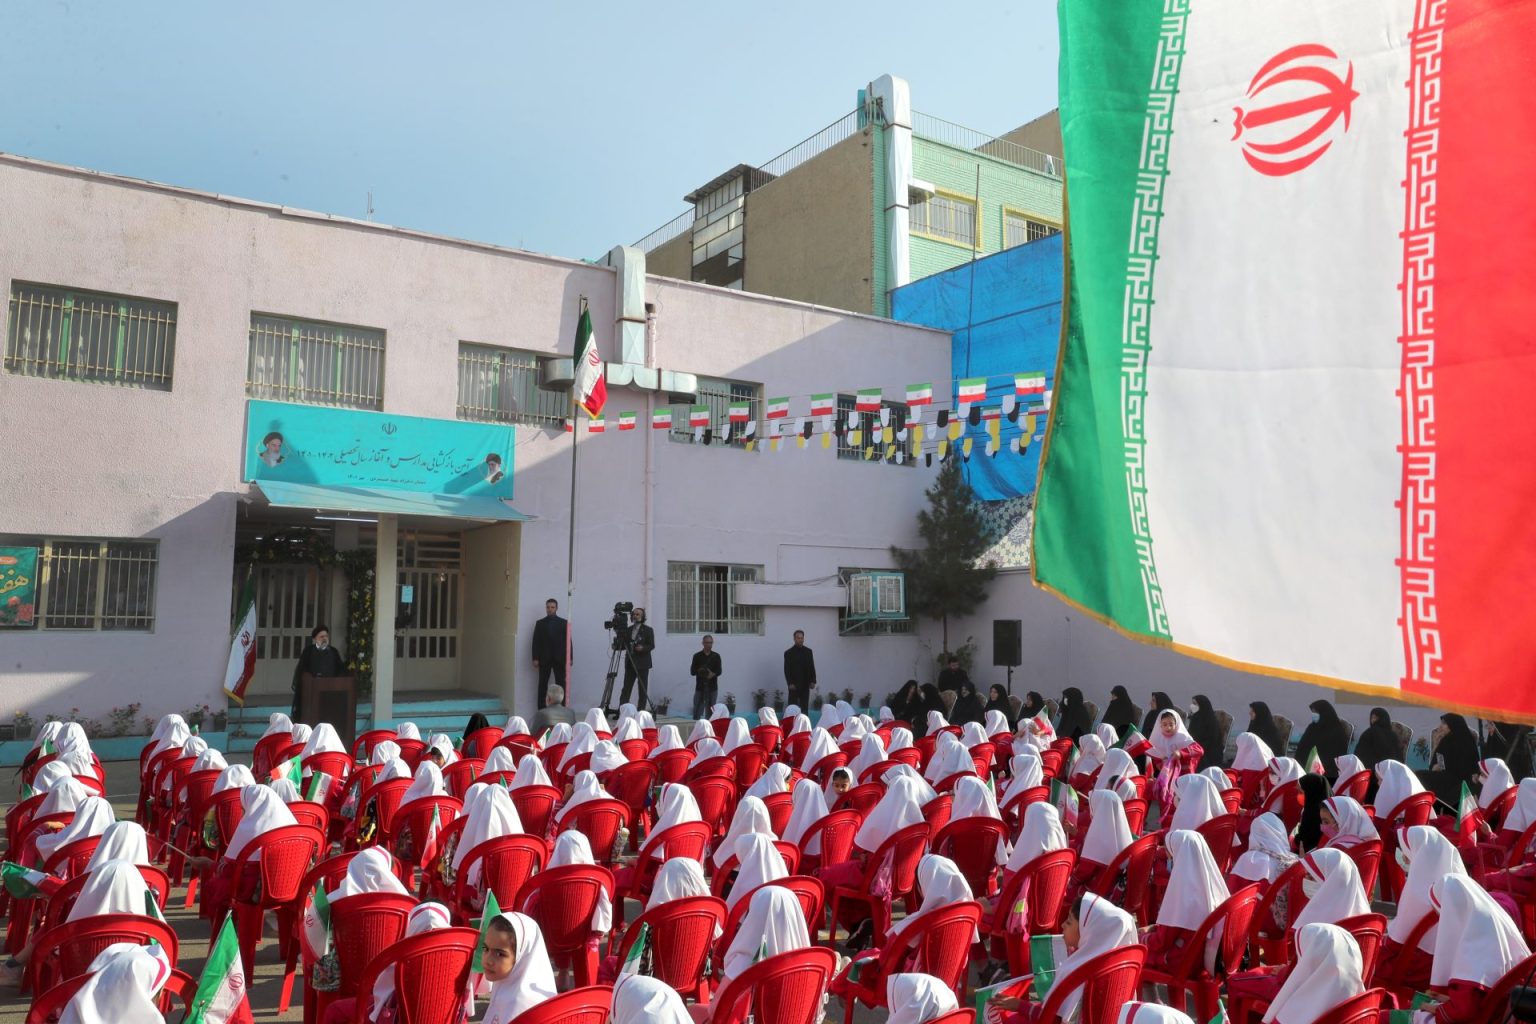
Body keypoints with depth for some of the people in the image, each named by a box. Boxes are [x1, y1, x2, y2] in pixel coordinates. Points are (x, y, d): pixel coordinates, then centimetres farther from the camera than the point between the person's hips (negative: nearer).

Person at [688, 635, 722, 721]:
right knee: (697, 712, -3)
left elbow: (719, 671, 0)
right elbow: (692, 672, 1)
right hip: (700, 687, -1)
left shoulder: (716, 656, 7)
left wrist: (713, 674, -20)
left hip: (712, 687, 1)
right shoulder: (697, 656, 4)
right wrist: (699, 671, -18)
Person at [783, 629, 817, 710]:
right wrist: (790, 683, -15)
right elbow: (787, 670, -7)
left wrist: (813, 681, 0)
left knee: (804, 706, 3)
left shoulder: (808, 651, 8)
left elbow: (812, 667, 8)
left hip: (805, 684, 4)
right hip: (794, 684, -3)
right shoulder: (788, 653, -3)